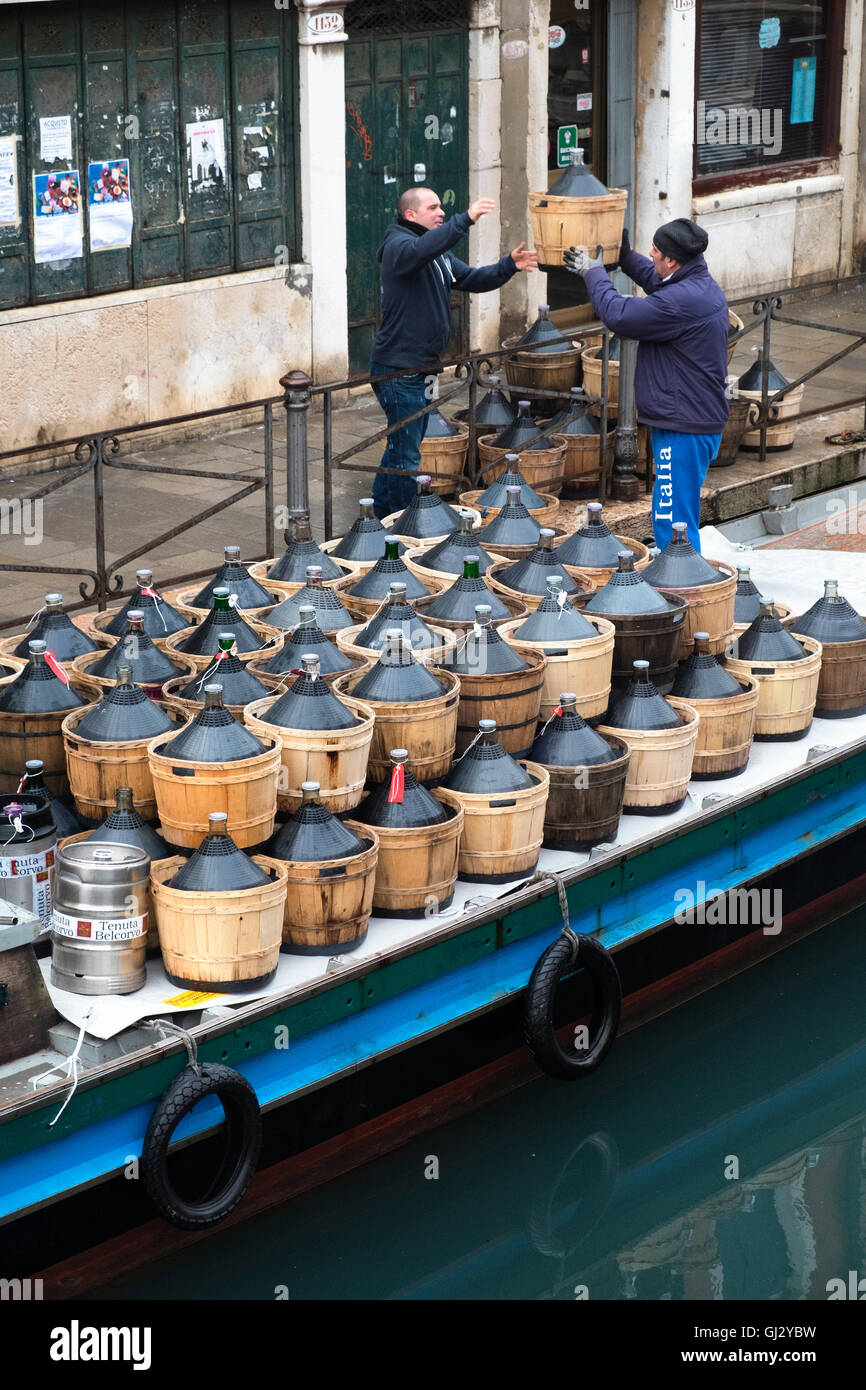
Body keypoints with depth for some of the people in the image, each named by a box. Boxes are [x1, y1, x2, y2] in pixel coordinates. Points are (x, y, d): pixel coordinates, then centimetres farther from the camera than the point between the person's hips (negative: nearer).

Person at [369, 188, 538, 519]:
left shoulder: (440, 255, 17)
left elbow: (473, 278, 16)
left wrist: (509, 266, -2)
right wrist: (465, 219, -43)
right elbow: (421, 250, -36)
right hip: (399, 370, -10)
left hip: (421, 368, 10)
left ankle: (382, 516, 28)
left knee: (401, 446, 17)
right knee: (406, 454, -6)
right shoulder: (398, 246, -13)